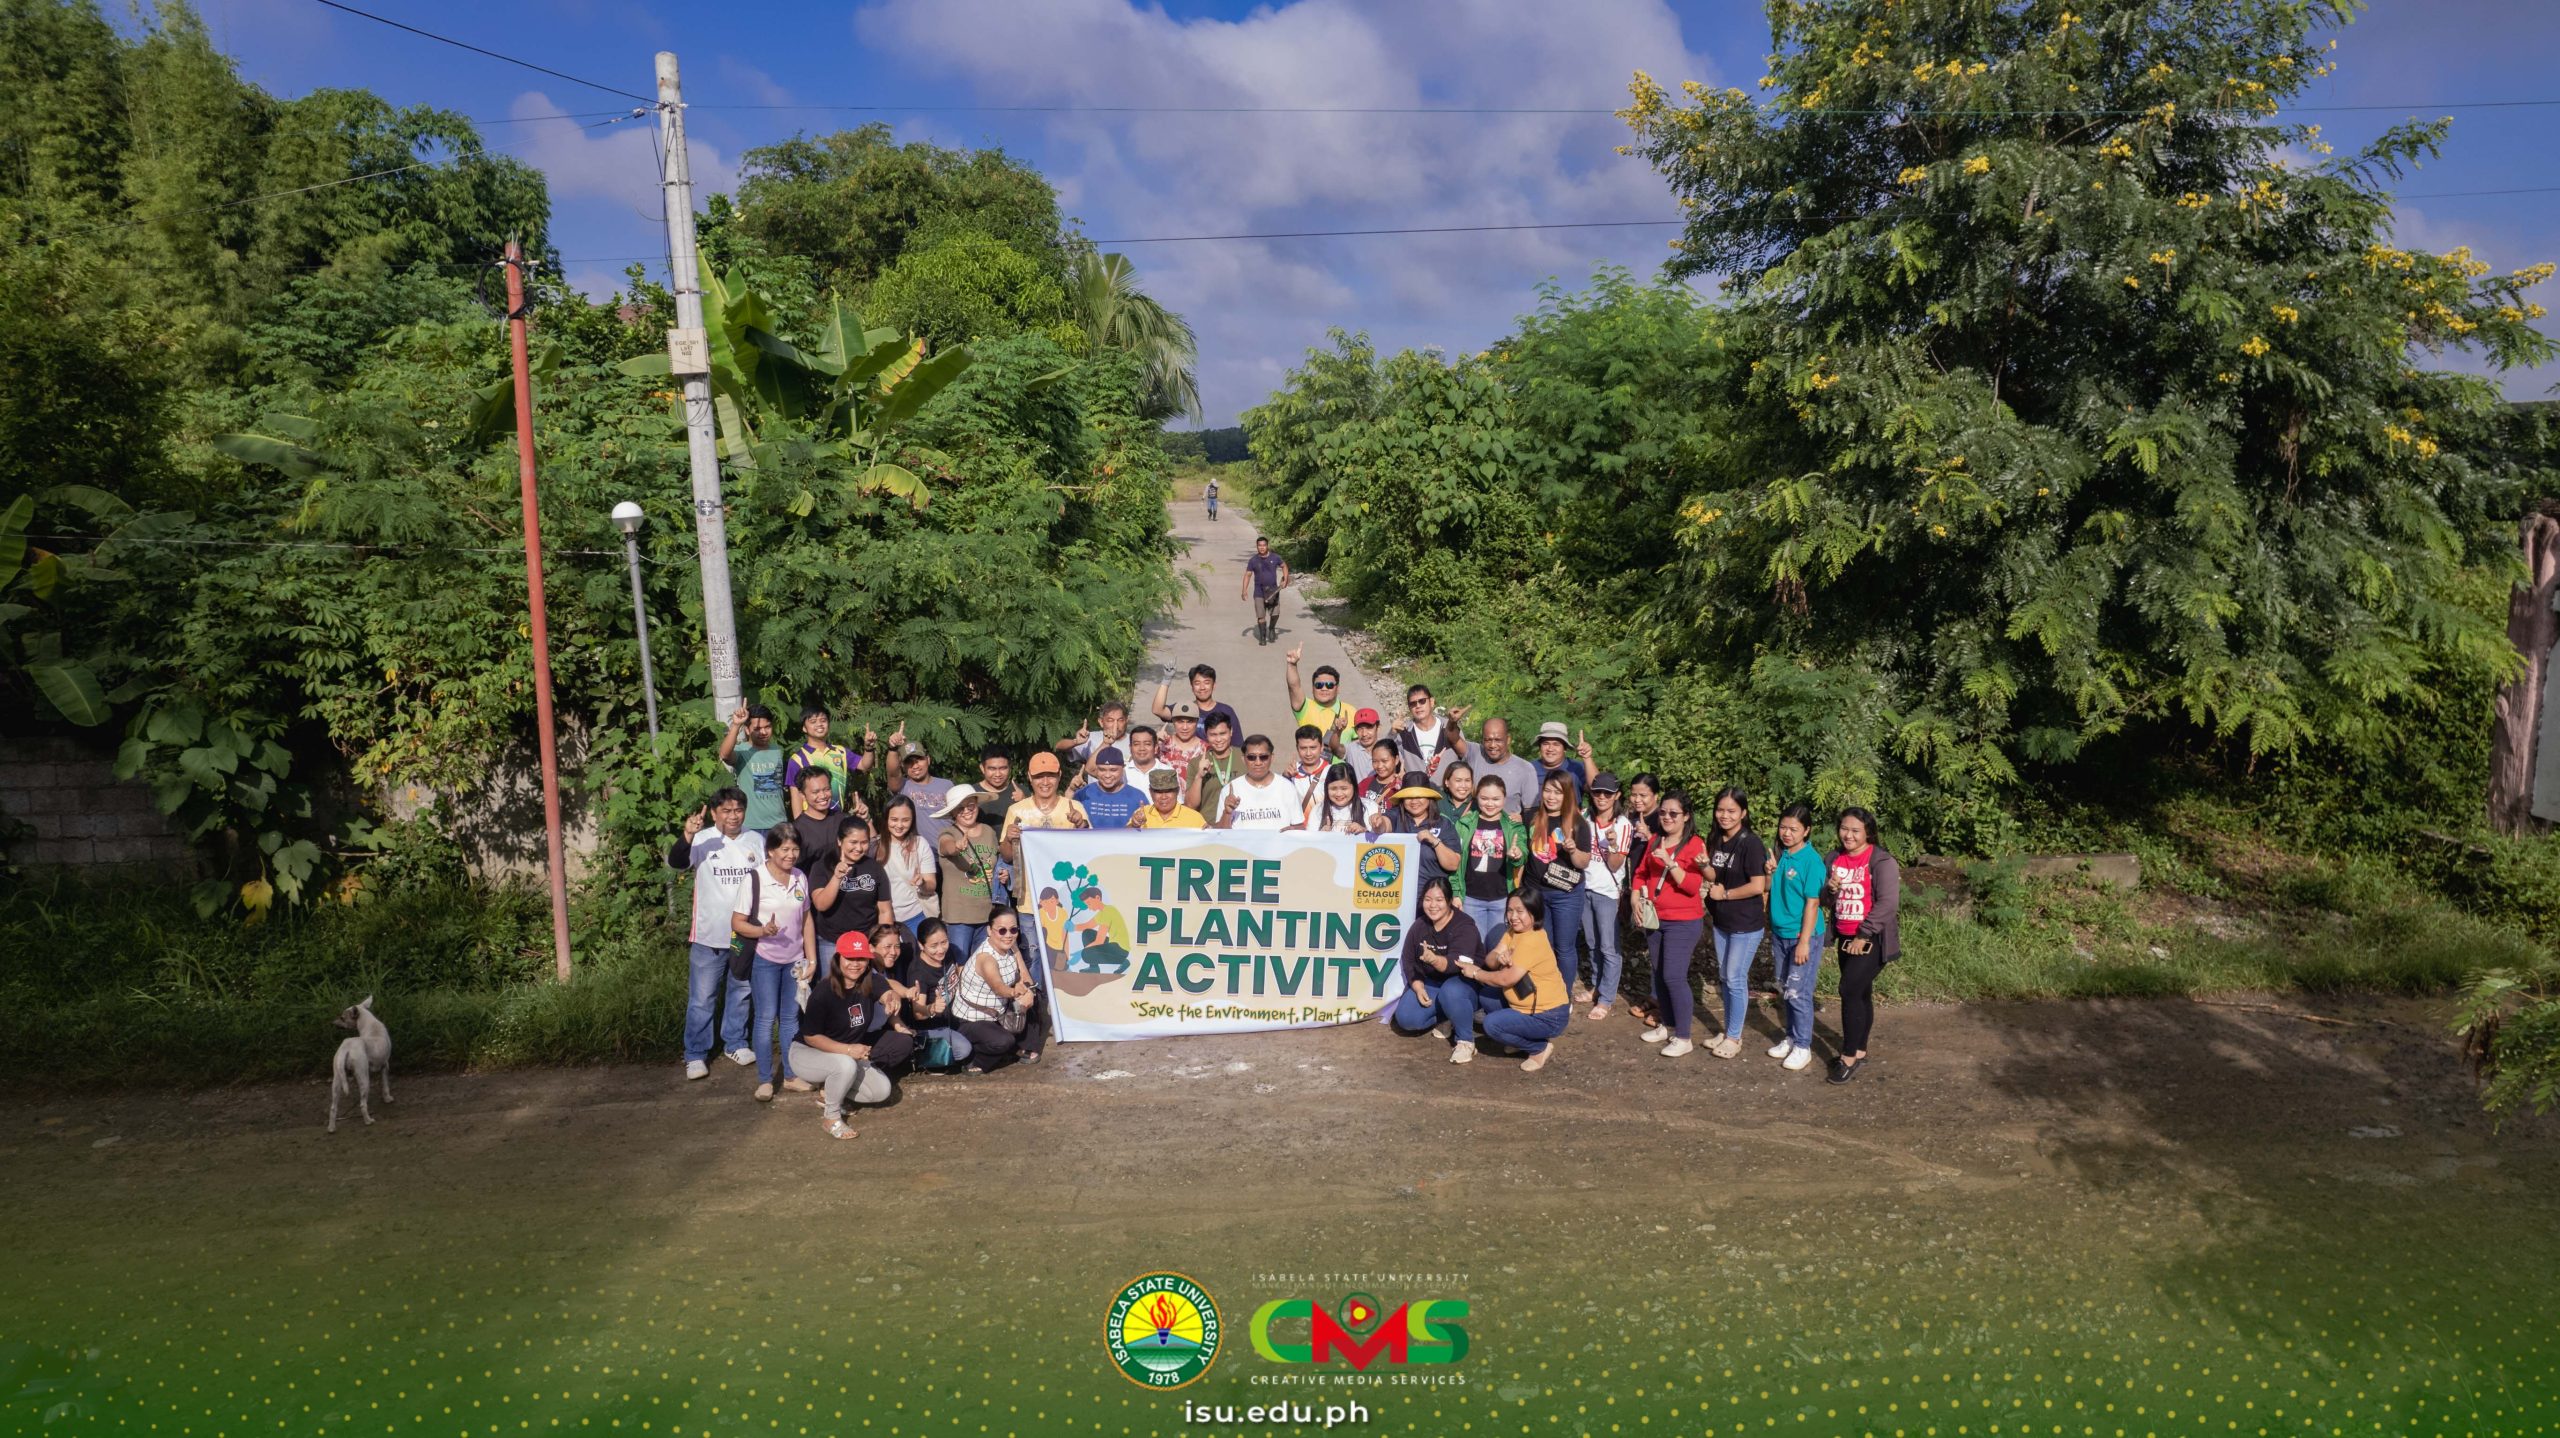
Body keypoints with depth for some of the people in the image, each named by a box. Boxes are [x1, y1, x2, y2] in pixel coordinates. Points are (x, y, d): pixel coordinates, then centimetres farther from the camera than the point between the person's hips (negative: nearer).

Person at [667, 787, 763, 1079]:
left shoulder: (756, 841, 0)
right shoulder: (702, 840, -11)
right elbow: (675, 861, -29)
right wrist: (687, 836, -47)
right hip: (709, 935, -3)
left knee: (742, 992, 17)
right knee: (701, 998, 4)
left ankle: (735, 1043, 34)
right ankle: (695, 1055, 16)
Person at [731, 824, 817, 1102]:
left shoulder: (801, 878, 3)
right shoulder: (755, 880, -12)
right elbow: (737, 923, -11)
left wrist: (812, 958, 7)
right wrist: (763, 931, -29)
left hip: (794, 959, 5)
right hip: (765, 959, -4)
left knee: (791, 1017, 11)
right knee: (766, 1018, -3)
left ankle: (791, 1074, 21)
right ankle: (764, 1080, 8)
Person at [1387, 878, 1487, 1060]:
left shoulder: (1464, 927, -22)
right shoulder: (1419, 926, -3)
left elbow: (1455, 964, -36)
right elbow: (1409, 961, 2)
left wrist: (1434, 959, -56)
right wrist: (1418, 987, -15)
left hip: (1464, 982, -5)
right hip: (1430, 982, 6)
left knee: (1450, 991, -41)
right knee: (1406, 1018, -17)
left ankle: (1466, 1041, -17)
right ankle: (1445, 1019, 13)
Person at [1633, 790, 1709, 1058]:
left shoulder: (1694, 844, -11)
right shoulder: (1655, 841, 8)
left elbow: (1693, 886, -19)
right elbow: (1641, 873, 17)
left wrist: (1669, 861, -27)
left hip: (1683, 922, -6)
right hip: (1655, 919, 6)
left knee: (1674, 976, -9)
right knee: (1659, 974, 13)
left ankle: (1683, 1038, 1)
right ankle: (1666, 1025, 28)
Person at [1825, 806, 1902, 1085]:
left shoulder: (1882, 862, -13)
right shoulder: (1836, 859, 8)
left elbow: (1888, 903, -19)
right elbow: (1827, 900, 14)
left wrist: (1863, 935, -19)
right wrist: (1831, 889, -10)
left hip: (1872, 939, -7)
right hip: (1846, 938, 7)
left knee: (1850, 991, -13)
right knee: (1860, 994, 14)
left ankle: (1849, 1057, -5)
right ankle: (1859, 1052, 23)